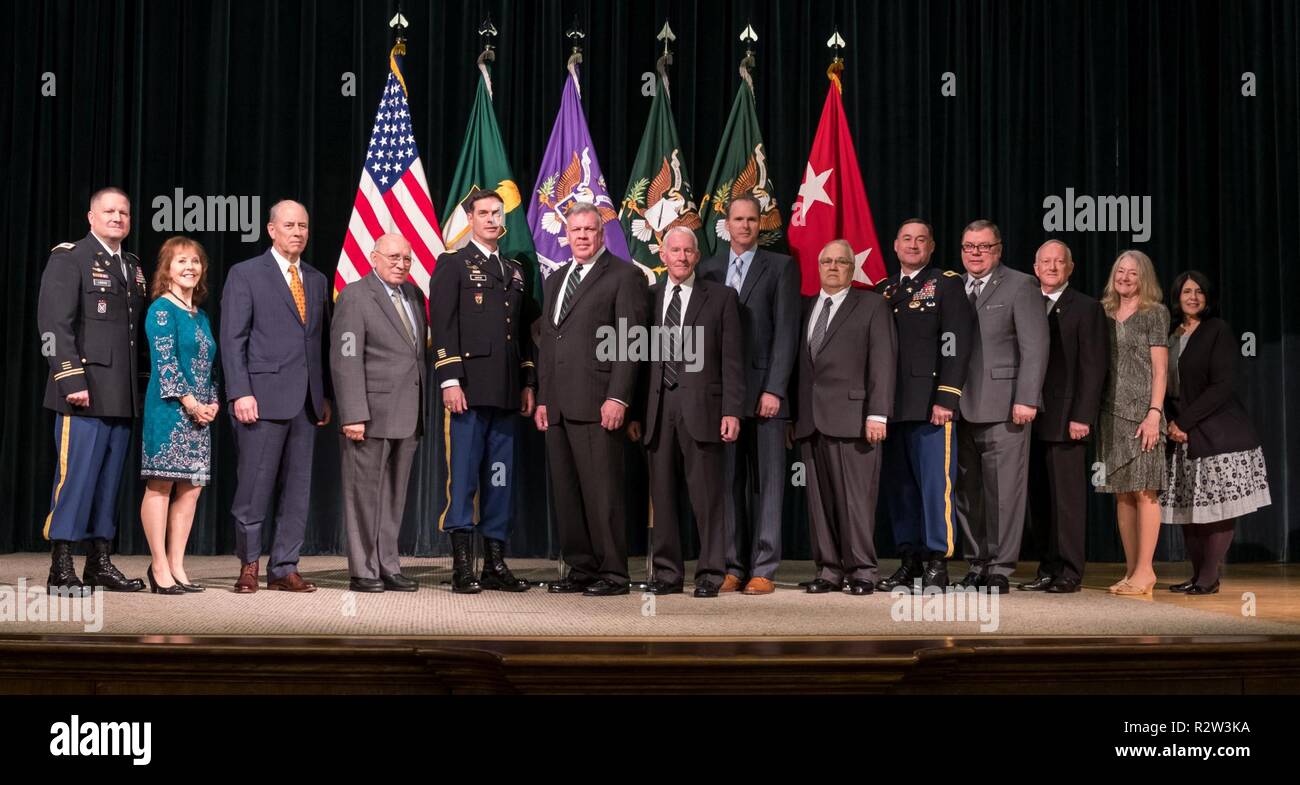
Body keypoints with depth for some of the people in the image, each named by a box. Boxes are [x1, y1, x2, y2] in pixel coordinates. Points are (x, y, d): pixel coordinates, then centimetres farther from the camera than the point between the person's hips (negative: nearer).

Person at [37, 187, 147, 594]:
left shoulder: (133, 267, 19)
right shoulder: (68, 258, -2)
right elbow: (55, 326, -10)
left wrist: (143, 384, 13)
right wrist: (71, 381, -17)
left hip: (123, 396, 7)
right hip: (85, 391, -7)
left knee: (109, 480, 9)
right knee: (76, 476, -6)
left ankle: (99, 563, 15)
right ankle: (61, 567, -1)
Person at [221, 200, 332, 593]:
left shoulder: (318, 280, 17)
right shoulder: (245, 274, 1)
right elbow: (232, 340, -4)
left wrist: (326, 396, 11)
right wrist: (240, 393, -13)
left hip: (305, 401, 5)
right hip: (263, 396, -5)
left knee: (297, 490, 6)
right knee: (254, 487, -2)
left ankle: (284, 569, 13)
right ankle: (248, 566, 13)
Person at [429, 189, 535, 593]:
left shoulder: (515, 270, 20)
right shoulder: (452, 265, 3)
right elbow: (443, 328, -6)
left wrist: (528, 384, 14)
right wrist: (450, 381, -14)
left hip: (507, 392, 6)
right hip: (468, 389, -6)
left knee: (501, 478, 7)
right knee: (463, 476, -4)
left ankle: (496, 563, 12)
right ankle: (462, 566, 0)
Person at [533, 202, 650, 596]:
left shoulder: (624, 276, 0)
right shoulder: (555, 280, 22)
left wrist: (618, 397, -15)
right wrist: (542, 398, 15)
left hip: (598, 403, -7)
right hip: (558, 406, 7)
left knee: (603, 490, -6)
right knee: (566, 492, 7)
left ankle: (613, 573, 0)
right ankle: (581, 569, 14)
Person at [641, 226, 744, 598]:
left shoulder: (721, 296, 5)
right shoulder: (649, 296, 12)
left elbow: (732, 358, 1)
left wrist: (731, 411, -6)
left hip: (702, 408, -3)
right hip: (659, 408, 3)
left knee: (707, 495, -1)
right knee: (662, 494, 6)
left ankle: (710, 575, 6)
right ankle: (667, 574, 14)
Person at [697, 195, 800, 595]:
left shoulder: (780, 267, 4)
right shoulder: (708, 269, 13)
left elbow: (786, 333, -3)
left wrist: (774, 389, -11)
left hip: (764, 390, -3)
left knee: (766, 483, 0)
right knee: (727, 483, 4)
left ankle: (763, 570, 4)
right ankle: (732, 567, 10)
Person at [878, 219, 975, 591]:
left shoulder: (947, 284, 3)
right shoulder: (883, 290, 18)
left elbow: (957, 345, -6)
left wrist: (945, 399, -14)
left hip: (930, 404, -5)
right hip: (890, 406, 5)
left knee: (935, 483, -5)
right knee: (898, 486, 7)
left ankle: (937, 564, 1)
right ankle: (909, 561, 14)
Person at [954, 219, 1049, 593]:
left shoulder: (1021, 286, 1)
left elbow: (1035, 347, -5)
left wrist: (1026, 399, -13)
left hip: (1003, 408, -5)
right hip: (960, 408, 5)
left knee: (1004, 489, -3)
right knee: (966, 491, 7)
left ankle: (1001, 568, 4)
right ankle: (977, 563, 16)